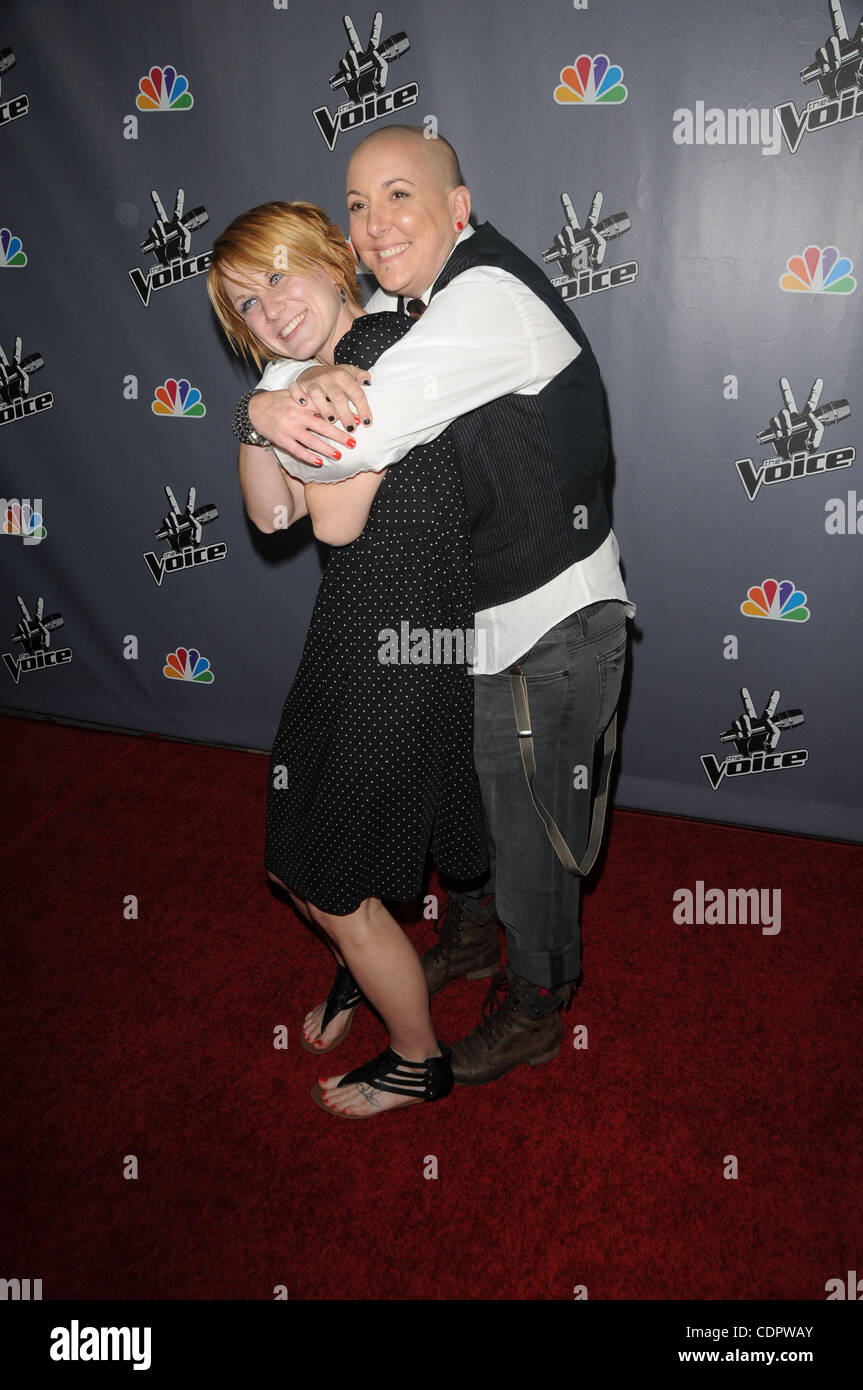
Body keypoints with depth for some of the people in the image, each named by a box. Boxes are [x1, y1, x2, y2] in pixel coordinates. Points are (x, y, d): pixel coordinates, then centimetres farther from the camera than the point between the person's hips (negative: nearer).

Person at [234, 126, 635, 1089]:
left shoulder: (489, 300, -26)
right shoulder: (399, 303, 5)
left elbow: (349, 447, -35)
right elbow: (295, 351, 0)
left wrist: (266, 409, -16)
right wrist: (299, 386, -24)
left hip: (547, 630, -9)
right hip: (466, 617, 9)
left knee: (526, 835, 9)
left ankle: (535, 1008, 33)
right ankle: (468, 936, 51)